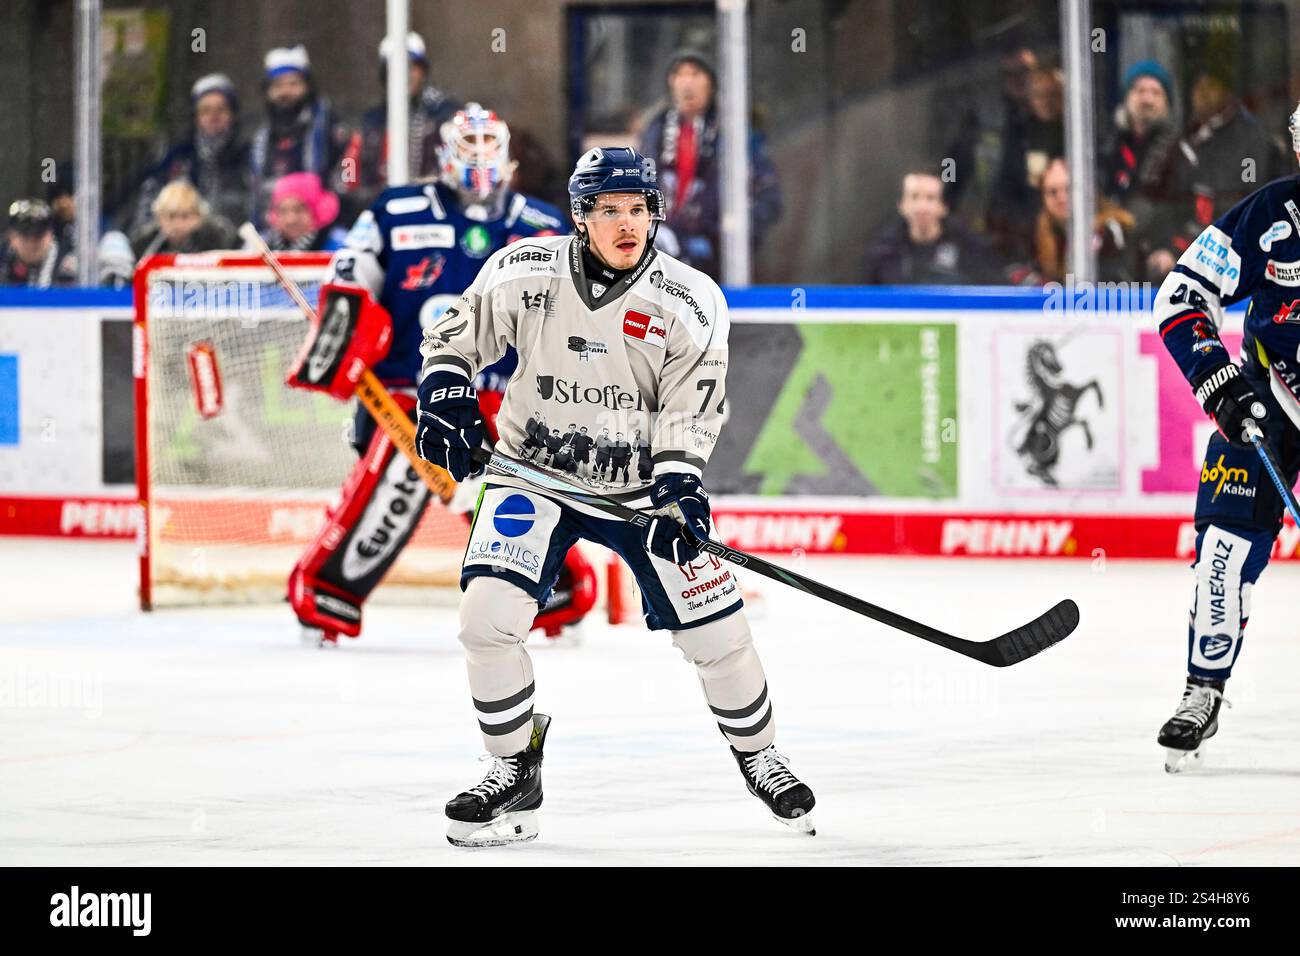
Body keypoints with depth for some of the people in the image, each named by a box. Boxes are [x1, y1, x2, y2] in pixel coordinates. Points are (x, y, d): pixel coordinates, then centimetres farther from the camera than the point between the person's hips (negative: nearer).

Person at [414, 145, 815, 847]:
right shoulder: (525, 275, -10)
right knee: (488, 616, -17)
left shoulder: (689, 303, -11)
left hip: (642, 485, 0)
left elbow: (689, 410, -12)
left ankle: (758, 756, 26)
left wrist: (678, 488, -26)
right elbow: (456, 335, 5)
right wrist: (445, 394, -13)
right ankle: (515, 774, 1)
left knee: (716, 628, -1)